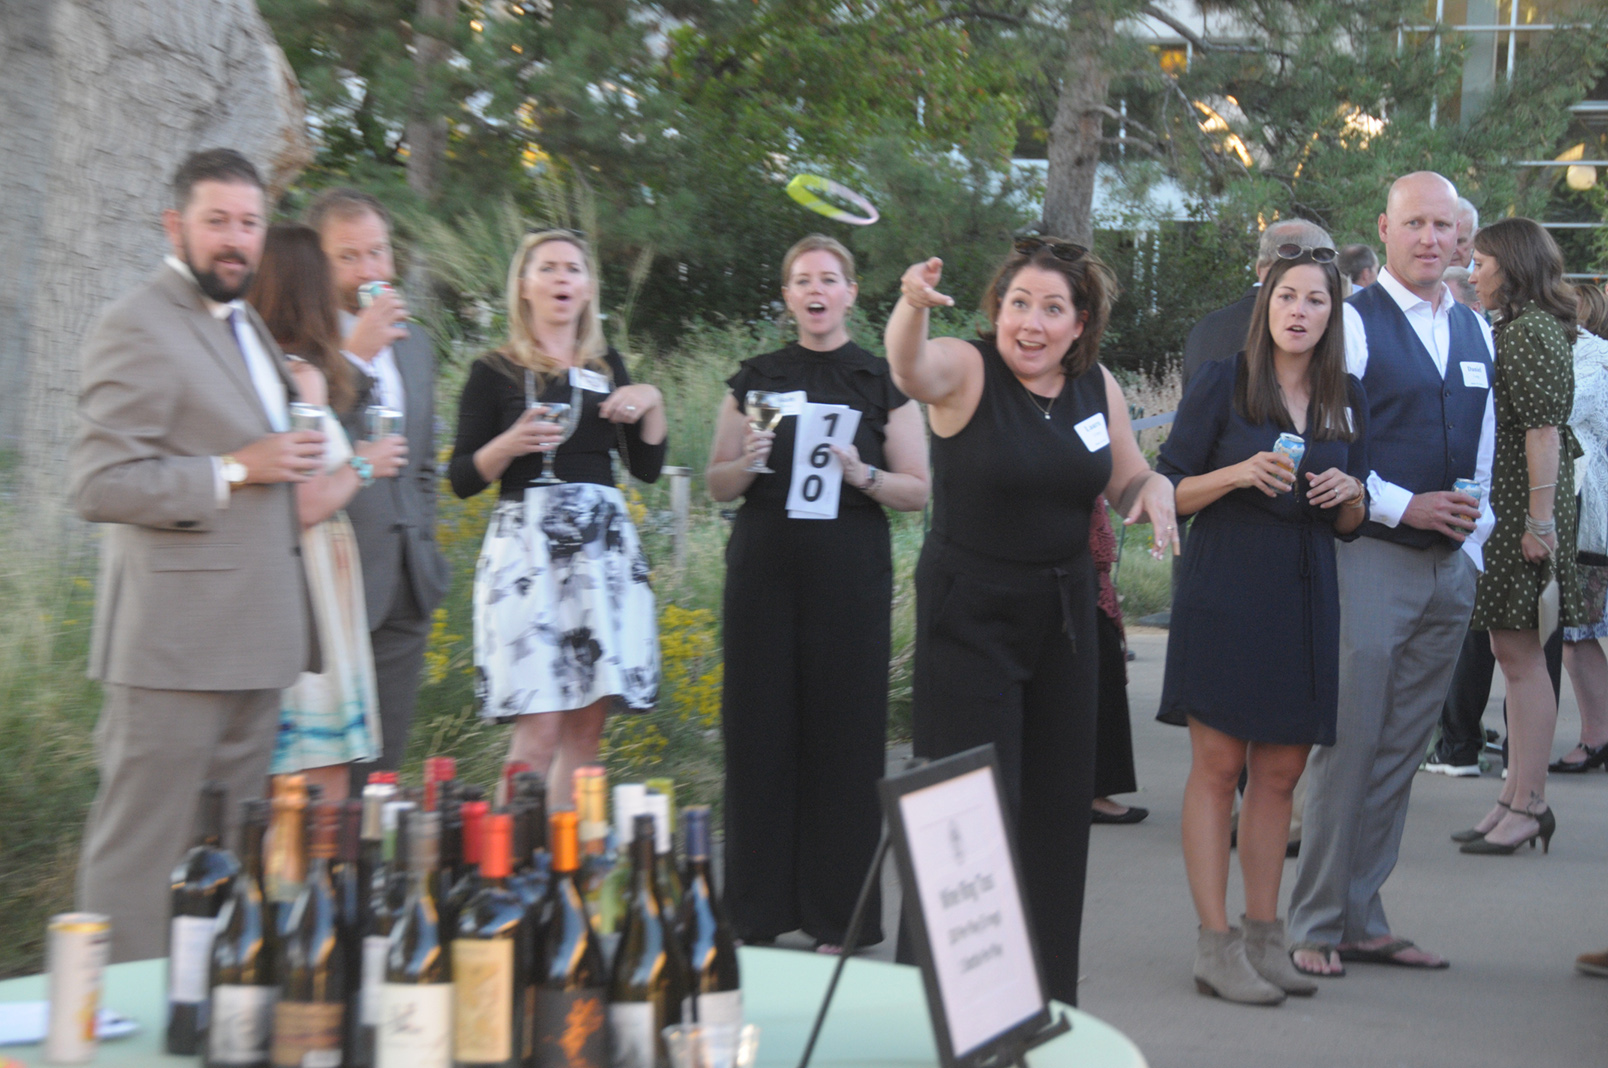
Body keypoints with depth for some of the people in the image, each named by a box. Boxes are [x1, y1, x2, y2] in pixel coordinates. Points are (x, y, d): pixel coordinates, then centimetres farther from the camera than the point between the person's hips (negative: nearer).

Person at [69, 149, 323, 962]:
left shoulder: (246, 326, 20)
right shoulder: (138, 329, -9)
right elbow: (99, 486, -18)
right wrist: (236, 470, -16)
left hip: (253, 645, 9)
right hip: (175, 646, -9)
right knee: (140, 858, -4)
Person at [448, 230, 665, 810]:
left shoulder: (608, 367, 17)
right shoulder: (495, 373, 5)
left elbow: (647, 468, 16)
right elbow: (462, 480, 1)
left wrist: (651, 404, 1)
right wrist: (511, 443, -15)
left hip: (603, 542, 4)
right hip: (528, 541, -4)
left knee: (587, 723, 1)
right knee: (539, 728, -13)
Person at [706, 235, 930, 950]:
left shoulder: (884, 383, 6)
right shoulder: (755, 380, 12)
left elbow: (919, 492, 4)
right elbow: (716, 484, 14)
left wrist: (863, 475, -15)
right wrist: (748, 463, -7)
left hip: (849, 576, -1)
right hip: (765, 570, 2)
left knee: (843, 731, -2)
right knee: (761, 729, 1)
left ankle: (838, 918, 7)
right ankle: (759, 912, 10)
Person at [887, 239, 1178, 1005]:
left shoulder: (1097, 386, 4)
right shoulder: (967, 370, -12)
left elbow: (1128, 481, 15)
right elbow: (912, 371, -35)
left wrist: (1155, 489, -9)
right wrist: (913, 309, -58)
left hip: (1063, 616, 6)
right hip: (969, 616, -6)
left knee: (1058, 811, 11)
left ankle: (1048, 1000, 24)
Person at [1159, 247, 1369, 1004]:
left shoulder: (1347, 400, 11)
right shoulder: (1222, 386, -1)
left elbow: (1352, 523, 17)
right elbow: (1168, 491, -2)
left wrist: (1350, 493, -5)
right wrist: (1240, 473, -17)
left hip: (1306, 601, 5)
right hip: (1225, 594, -4)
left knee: (1281, 771, 7)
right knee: (1218, 766, -4)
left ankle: (1263, 934, 16)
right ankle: (1215, 944, -2)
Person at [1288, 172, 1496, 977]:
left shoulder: (1476, 331, 16)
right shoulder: (1353, 323, -5)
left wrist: (1472, 534, 13)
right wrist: (1405, 508, -15)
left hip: (1451, 565, 6)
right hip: (1371, 555, -6)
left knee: (1402, 751, 9)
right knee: (1349, 744, -7)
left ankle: (1361, 918, 16)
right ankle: (1314, 927, 1)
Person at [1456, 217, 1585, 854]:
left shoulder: (1533, 329, -13)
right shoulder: (1512, 326, 19)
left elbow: (1544, 428, -19)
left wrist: (1540, 520, -22)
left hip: (1521, 509, -10)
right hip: (1495, 508, 10)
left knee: (1520, 656, -7)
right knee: (1512, 655, 10)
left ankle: (1529, 805, -3)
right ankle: (1516, 799, 14)